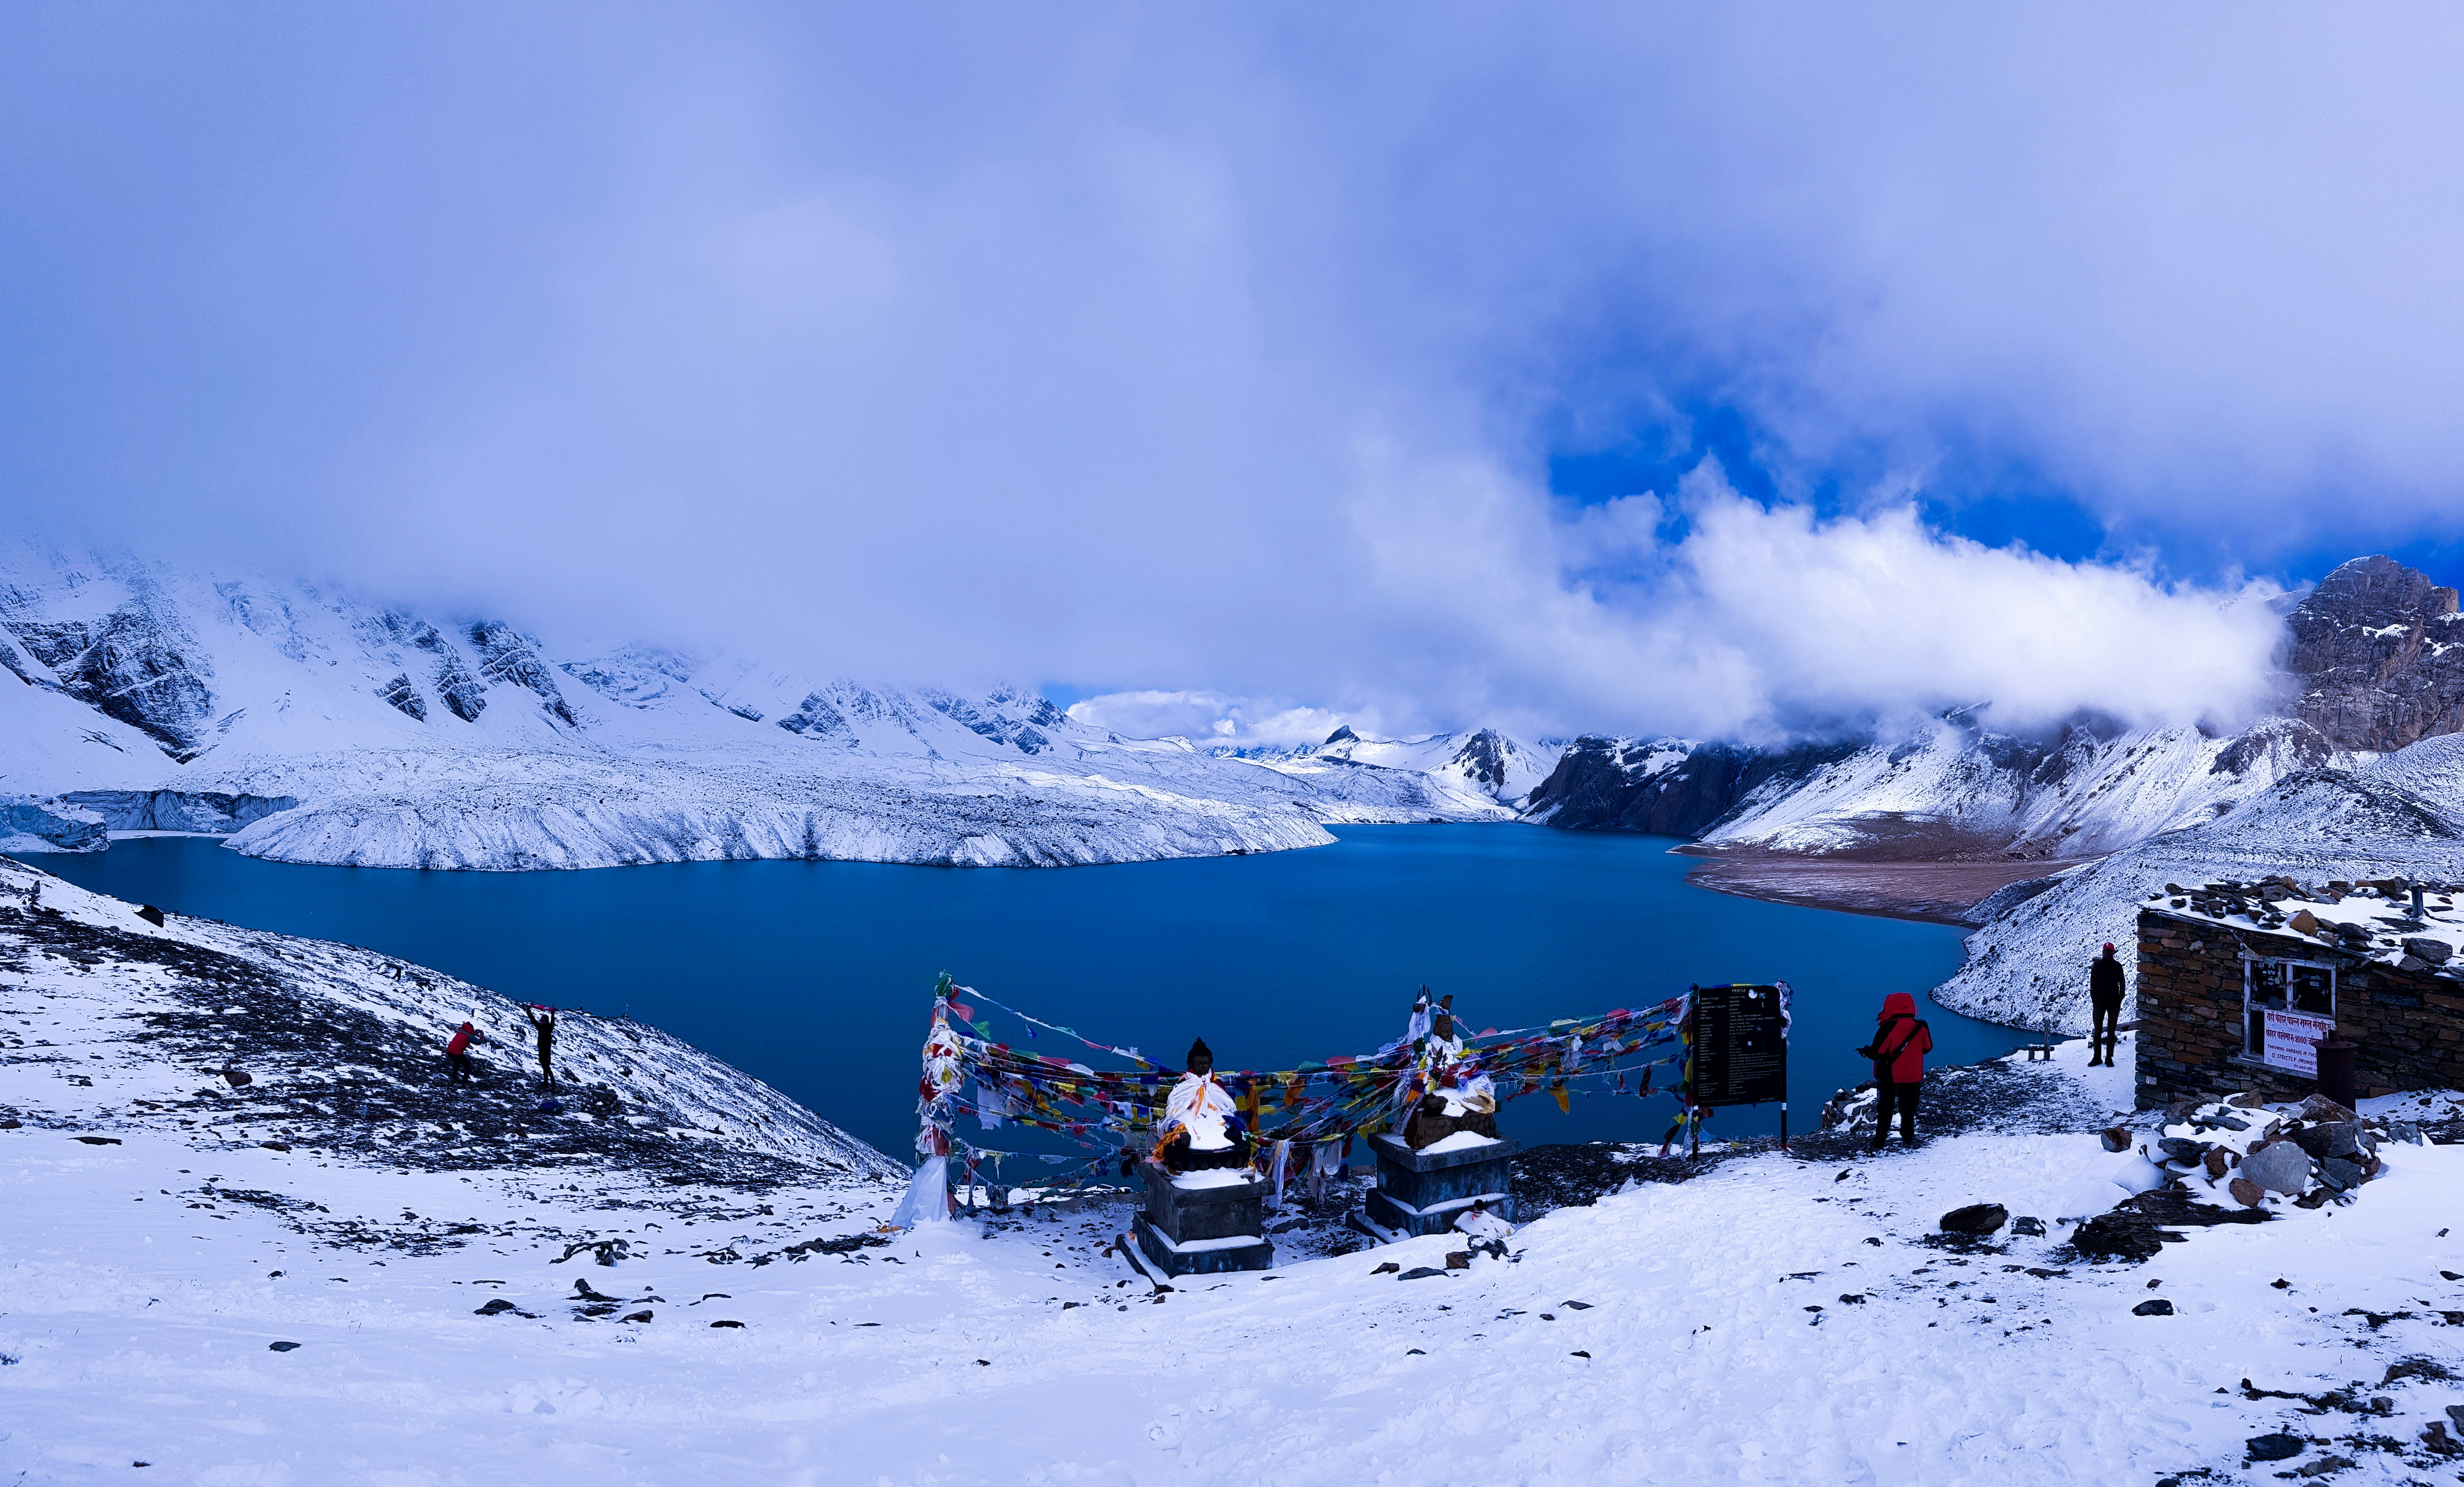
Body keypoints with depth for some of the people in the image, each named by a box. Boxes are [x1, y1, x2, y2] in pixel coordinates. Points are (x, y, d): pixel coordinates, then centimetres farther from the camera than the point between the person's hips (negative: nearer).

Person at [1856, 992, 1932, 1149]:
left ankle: (1880, 1143, 5)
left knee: (1885, 1109, 6)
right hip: (1913, 1075, 3)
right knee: (1908, 1109, 19)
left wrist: (1865, 1051, 4)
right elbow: (1927, 1048, 5)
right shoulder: (1921, 1027, -7)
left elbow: (1877, 1053, -16)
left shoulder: (1887, 1029, -19)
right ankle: (1908, 1138, 25)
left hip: (1889, 1077, -3)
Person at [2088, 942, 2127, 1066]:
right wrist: (2093, 999, -4)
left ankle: (2109, 1058, 12)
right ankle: (2097, 1057, 11)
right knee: (2097, 1031, 4)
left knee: (2111, 1032, 5)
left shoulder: (2118, 966, 1)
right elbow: (2092, 983, 2)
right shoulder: (2096, 965, 0)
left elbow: (2122, 984, 4)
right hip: (2099, 1003, 0)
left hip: (2114, 1005, 0)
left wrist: (2120, 1000, -3)